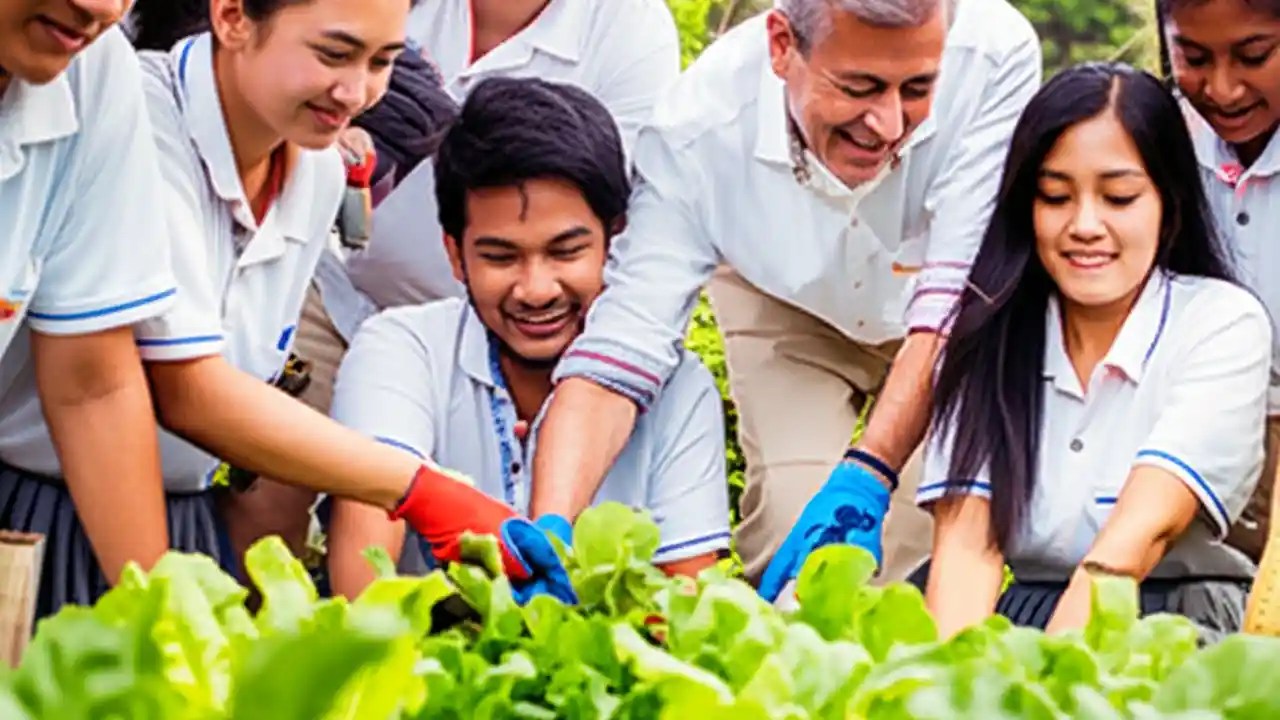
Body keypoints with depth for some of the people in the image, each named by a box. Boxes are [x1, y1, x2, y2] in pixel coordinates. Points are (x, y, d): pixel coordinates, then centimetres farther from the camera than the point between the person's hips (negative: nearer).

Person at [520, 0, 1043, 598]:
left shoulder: (994, 57, -39)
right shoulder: (698, 130, -36)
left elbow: (958, 301, -38)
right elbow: (616, 352, -39)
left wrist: (865, 476, -50)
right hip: (790, 305, 0)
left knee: (928, 539, -16)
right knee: (789, 524, -19)